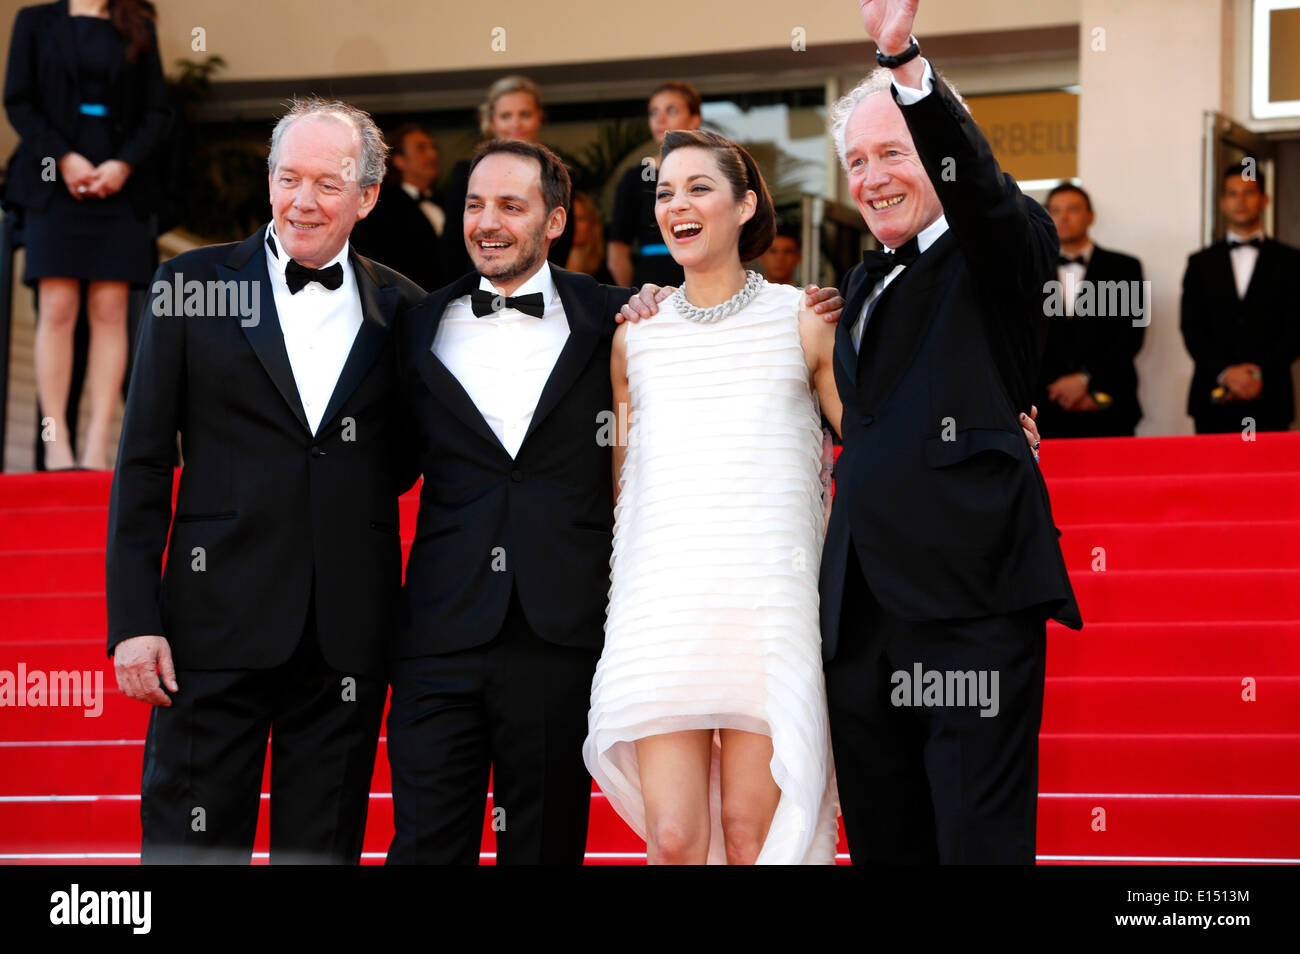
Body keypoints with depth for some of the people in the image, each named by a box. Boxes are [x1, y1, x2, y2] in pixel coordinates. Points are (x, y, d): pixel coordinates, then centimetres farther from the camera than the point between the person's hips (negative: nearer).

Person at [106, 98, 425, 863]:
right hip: (219, 626, -2)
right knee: (190, 842, -2)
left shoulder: (399, 308, 9)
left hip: (349, 630, 2)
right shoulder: (192, 284, 3)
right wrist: (134, 619, -5)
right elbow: (143, 462, 1)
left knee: (324, 848, 7)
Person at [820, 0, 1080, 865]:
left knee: (980, 841, -10)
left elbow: (974, 179, -21)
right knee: (883, 841, 9)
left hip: (972, 605, -7)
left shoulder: (998, 253, 1)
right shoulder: (867, 283, 22)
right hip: (863, 614, 7)